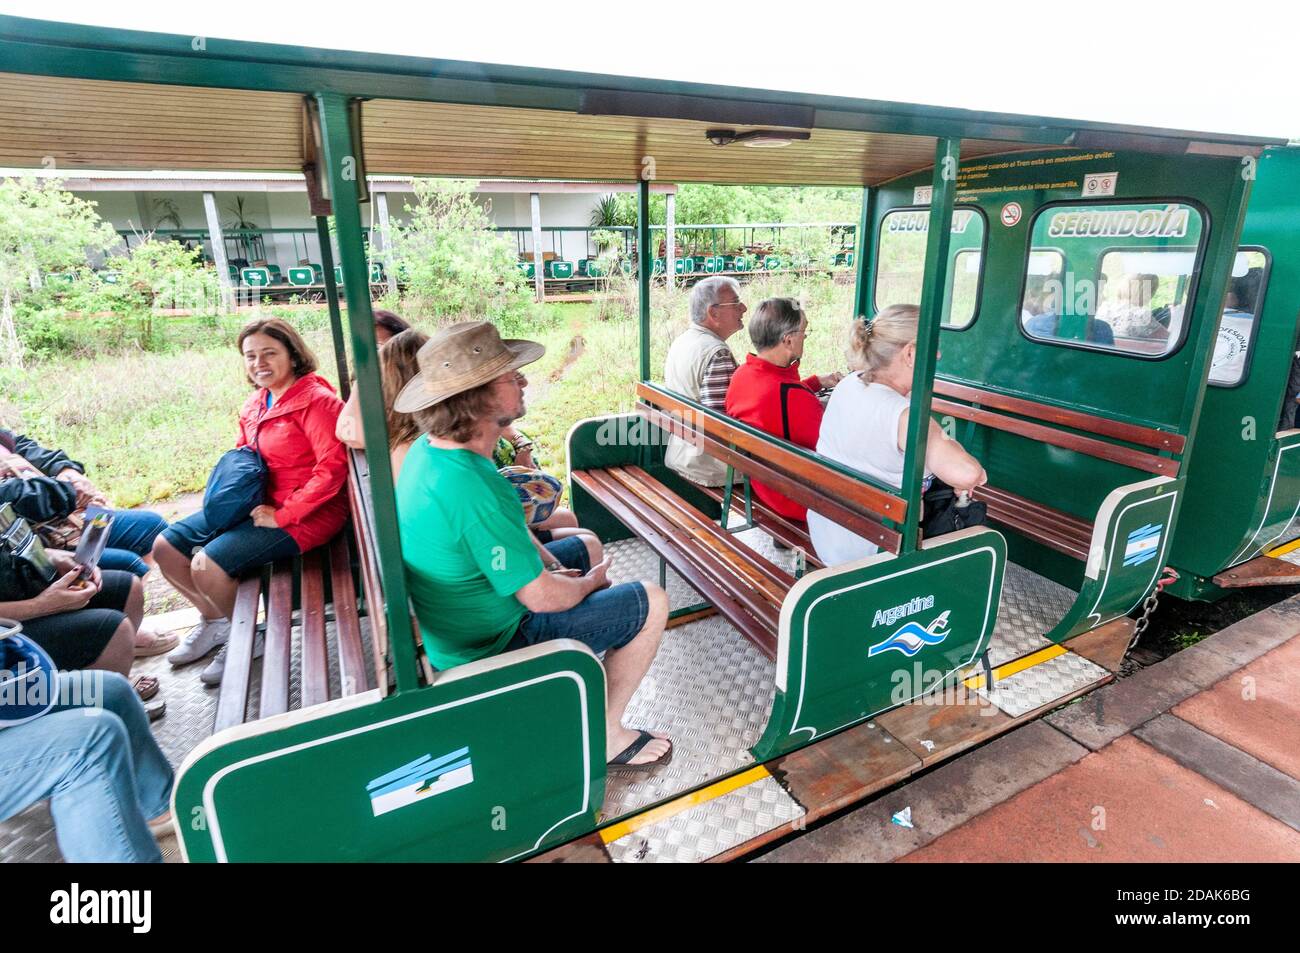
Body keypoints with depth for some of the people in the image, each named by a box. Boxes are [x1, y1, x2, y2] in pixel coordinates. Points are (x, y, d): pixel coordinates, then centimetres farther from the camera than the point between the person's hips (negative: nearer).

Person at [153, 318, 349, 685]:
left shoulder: (315, 399, -16)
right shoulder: (255, 404, 11)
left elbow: (332, 467, -24)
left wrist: (283, 515, -22)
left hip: (305, 513, -9)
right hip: (256, 503, 9)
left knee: (207, 565, -21)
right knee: (166, 547, 7)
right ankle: (214, 619, 28)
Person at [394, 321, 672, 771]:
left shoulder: (428, 449, -6)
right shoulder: (472, 490, -37)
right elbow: (541, 598, -27)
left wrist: (555, 567, -2)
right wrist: (589, 582, -7)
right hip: (493, 645, -9)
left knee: (589, 545, 24)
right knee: (652, 602, -2)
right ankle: (606, 735, 13)